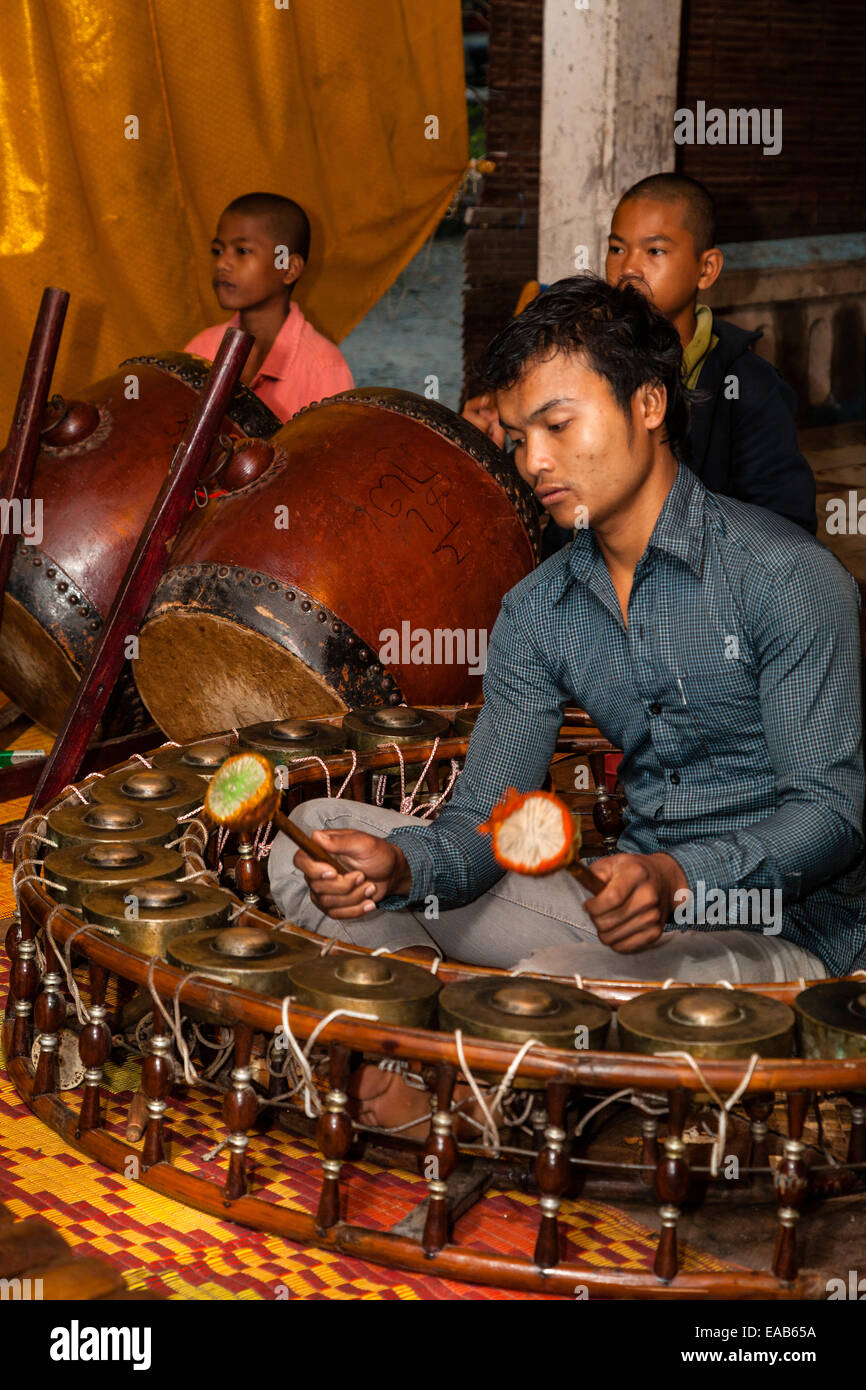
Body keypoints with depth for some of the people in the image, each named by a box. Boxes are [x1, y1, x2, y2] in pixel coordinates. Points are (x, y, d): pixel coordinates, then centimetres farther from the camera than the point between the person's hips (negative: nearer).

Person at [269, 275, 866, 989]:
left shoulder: (787, 576, -12)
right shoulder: (537, 613, 7)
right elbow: (484, 821, 1)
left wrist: (678, 877, -35)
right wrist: (397, 866, -22)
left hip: (778, 935, -6)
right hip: (626, 908, 7)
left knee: (552, 984, -39)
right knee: (319, 830, -1)